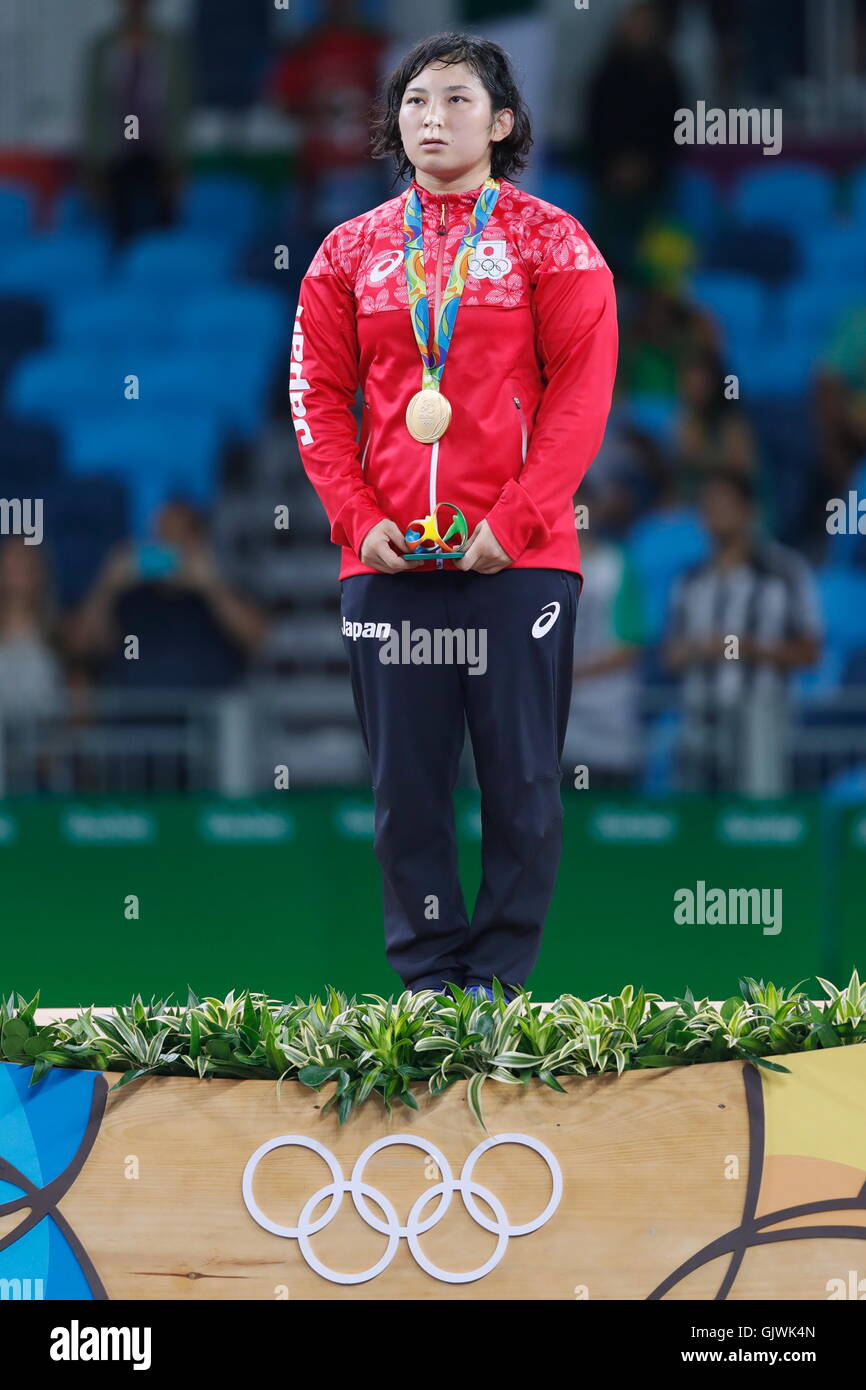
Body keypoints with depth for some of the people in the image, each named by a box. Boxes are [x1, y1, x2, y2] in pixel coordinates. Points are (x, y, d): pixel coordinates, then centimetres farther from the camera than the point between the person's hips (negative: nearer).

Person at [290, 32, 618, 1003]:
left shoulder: (551, 244, 3)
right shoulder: (352, 251, 11)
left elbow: (581, 394, -3)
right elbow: (318, 394, 10)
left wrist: (514, 523, -12)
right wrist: (357, 519, -4)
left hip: (517, 557, -2)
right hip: (387, 560, 2)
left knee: (520, 775, -1)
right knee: (405, 778, 3)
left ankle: (499, 969, 7)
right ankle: (427, 971, 10)